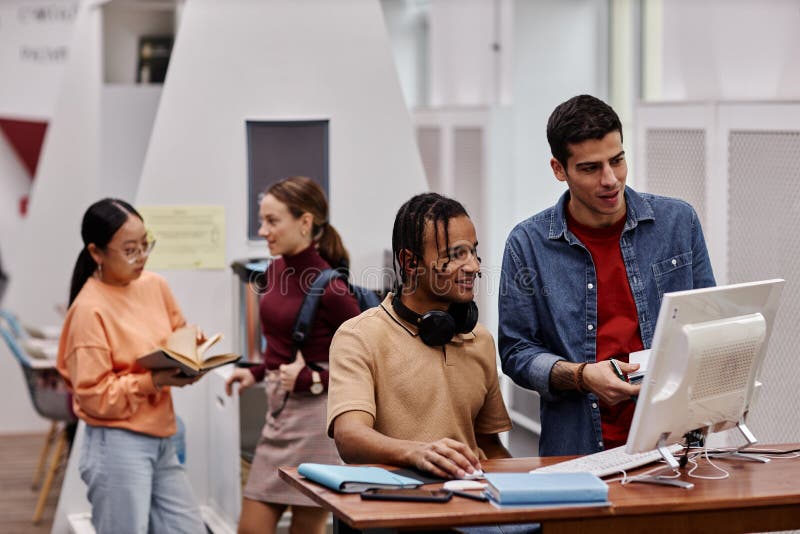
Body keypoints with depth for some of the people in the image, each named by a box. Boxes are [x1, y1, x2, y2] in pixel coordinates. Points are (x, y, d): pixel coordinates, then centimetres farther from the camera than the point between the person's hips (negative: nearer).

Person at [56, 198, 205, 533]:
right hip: (119, 446, -7)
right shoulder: (90, 309, -16)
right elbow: (94, 396, -15)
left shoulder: (155, 285, 5)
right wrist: (155, 381, -22)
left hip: (161, 440, 7)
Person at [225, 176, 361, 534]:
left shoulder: (328, 288, -17)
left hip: (316, 418, -8)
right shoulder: (277, 272, 7)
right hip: (280, 411, 8)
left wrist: (313, 380, -18)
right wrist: (257, 373, 10)